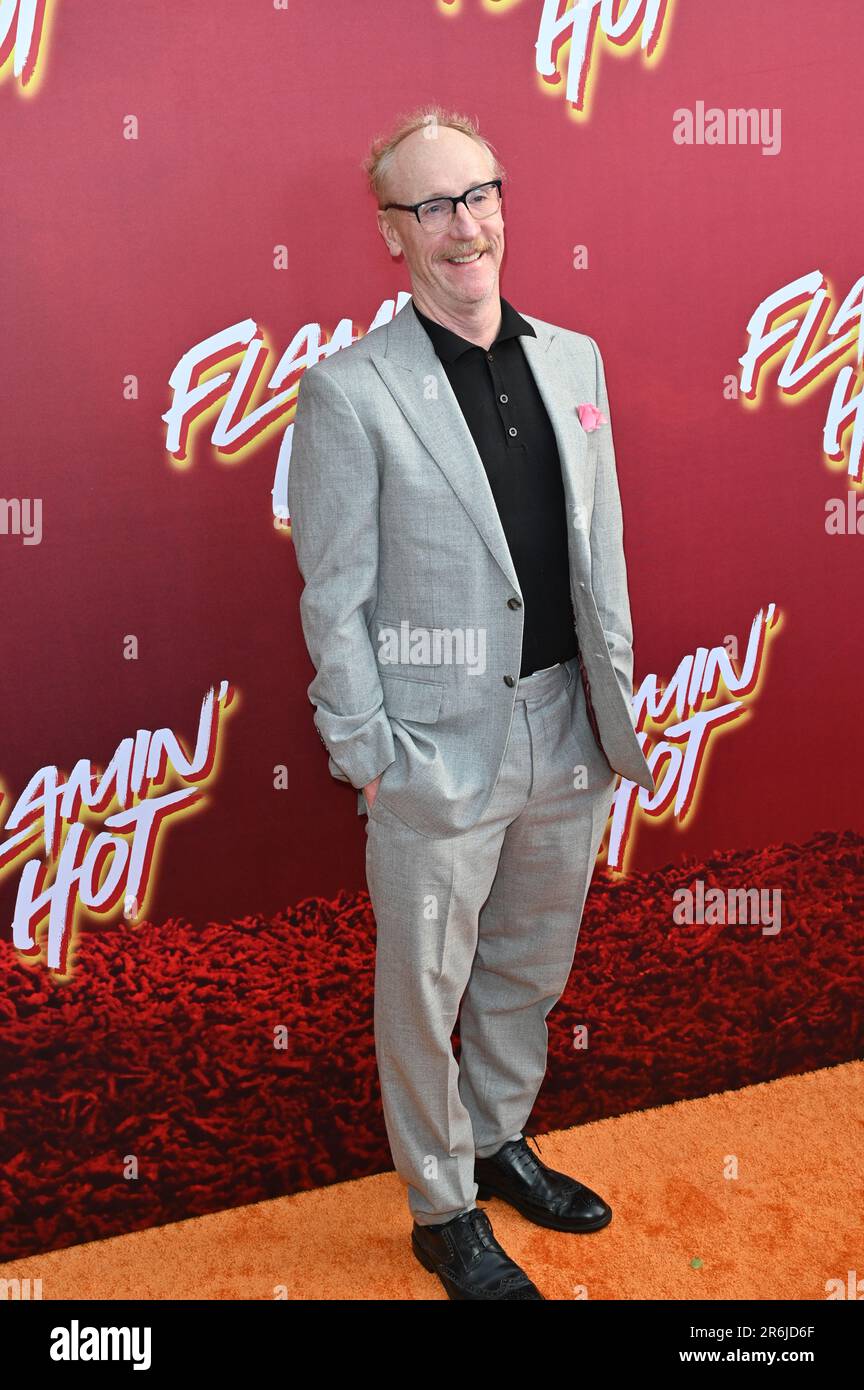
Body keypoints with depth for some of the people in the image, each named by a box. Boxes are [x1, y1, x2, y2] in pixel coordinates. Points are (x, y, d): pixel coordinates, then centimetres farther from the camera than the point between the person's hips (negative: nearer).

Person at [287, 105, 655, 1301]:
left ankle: (500, 1143, 48)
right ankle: (444, 1214, 36)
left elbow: (602, 545, 11)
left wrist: (615, 694, 9)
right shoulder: (350, 392, -11)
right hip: (441, 752, -5)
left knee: (530, 970, 22)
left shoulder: (574, 359, 6)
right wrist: (367, 753, -10)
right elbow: (334, 599, -9)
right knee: (426, 993, 12)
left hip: (567, 732, 6)